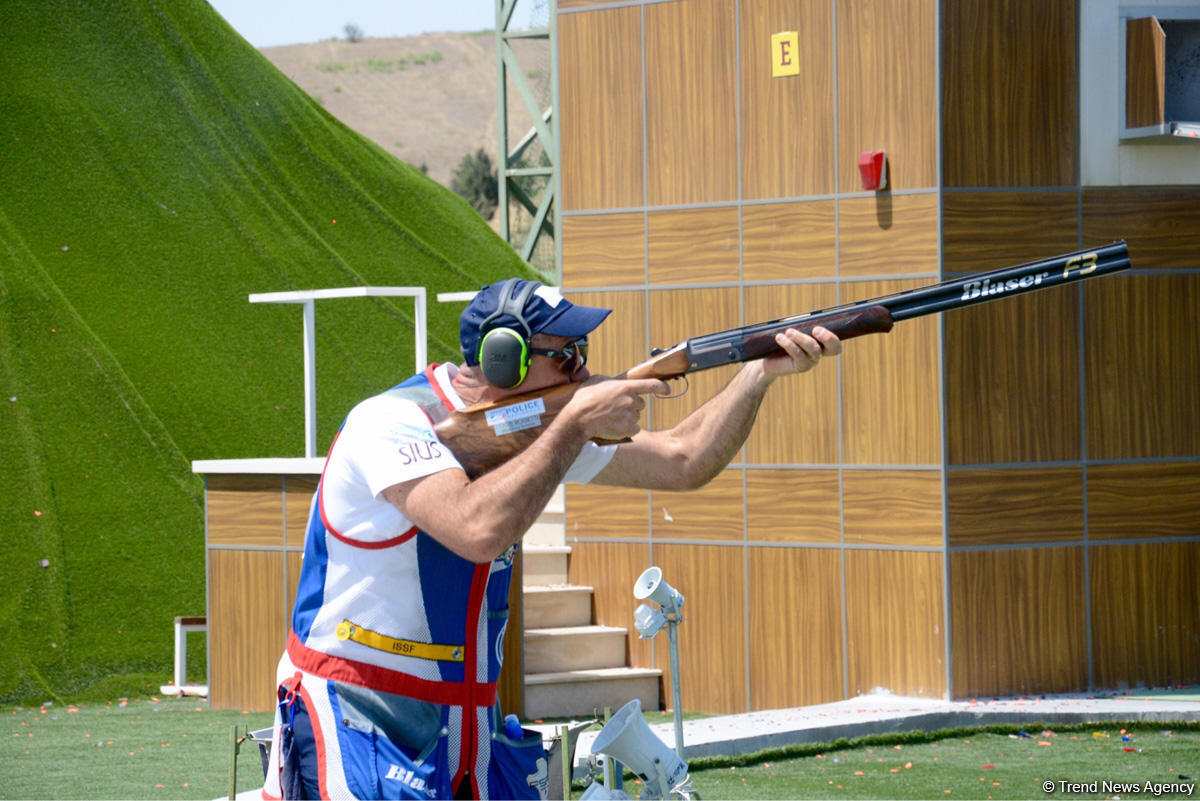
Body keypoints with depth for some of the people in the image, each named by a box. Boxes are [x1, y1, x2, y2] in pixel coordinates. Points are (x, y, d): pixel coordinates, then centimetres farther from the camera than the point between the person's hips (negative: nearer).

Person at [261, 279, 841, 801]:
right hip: (357, 726, -8)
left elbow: (682, 460, 10)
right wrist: (577, 424, -26)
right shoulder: (393, 424, -19)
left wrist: (761, 371, -4)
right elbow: (479, 531, -34)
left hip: (471, 724, 8)